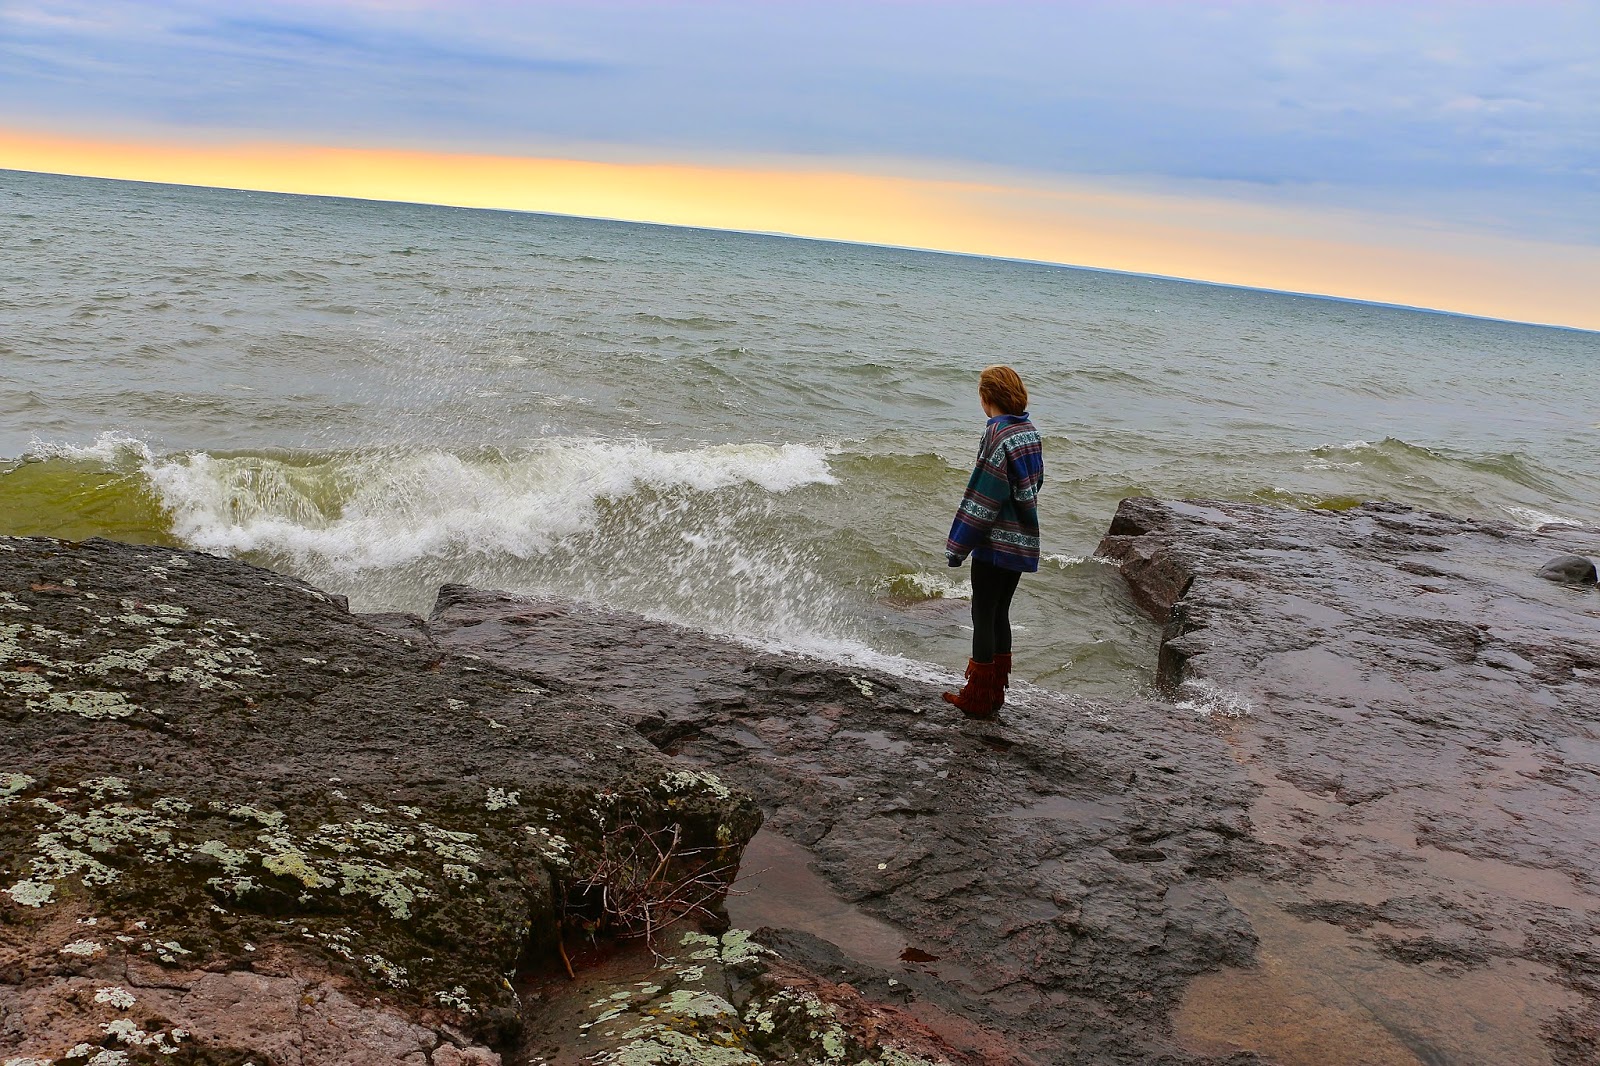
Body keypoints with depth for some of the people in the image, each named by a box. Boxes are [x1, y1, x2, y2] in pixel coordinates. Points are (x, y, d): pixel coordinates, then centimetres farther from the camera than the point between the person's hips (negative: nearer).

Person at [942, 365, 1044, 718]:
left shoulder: (997, 435, -17)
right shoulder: (1030, 431, 7)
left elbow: (983, 497, -19)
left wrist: (957, 546, -14)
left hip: (996, 542, -8)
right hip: (1023, 542, 8)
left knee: (983, 616, 1)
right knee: (1000, 613, 16)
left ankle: (978, 699, 7)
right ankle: (995, 693, 24)